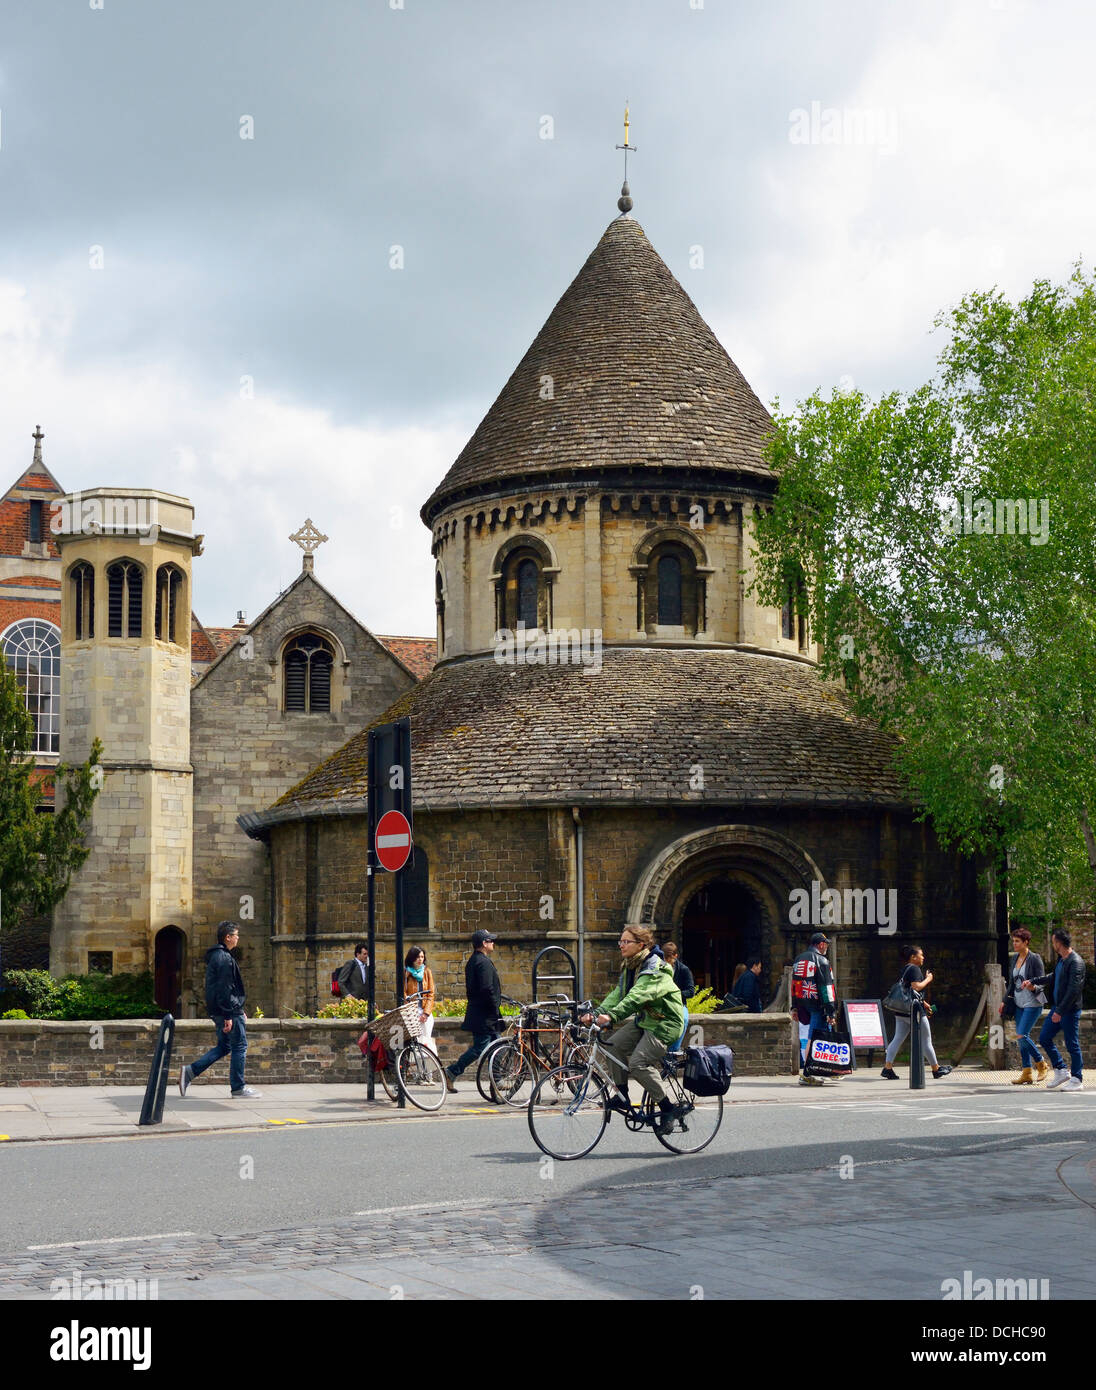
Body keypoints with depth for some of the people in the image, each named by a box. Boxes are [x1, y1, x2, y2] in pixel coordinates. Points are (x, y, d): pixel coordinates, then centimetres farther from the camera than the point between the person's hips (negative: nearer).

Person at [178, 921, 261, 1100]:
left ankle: (190, 1071, 7)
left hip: (217, 1011, 10)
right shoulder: (224, 958, -16)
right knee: (239, 1046, -1)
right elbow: (225, 989, -21)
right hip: (229, 1011, -10)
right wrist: (228, 1016, -22)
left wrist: (238, 1010, 25)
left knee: (223, 1046, 16)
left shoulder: (215, 956, 17)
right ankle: (238, 1088, 3)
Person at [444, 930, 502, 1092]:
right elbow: (487, 989, -24)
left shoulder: (472, 961, 15)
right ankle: (452, 1072, -6)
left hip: (476, 1010, 10)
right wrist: (495, 1007, -15)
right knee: (479, 1048, -7)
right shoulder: (483, 962, -17)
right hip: (485, 1015, -10)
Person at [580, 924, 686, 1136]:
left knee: (638, 1063, -21)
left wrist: (612, 1015, -49)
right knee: (613, 1046, -7)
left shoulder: (655, 969, -22)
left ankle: (668, 1108, -9)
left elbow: (636, 997, -36)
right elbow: (618, 994, -1)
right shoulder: (629, 967, 8)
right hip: (644, 1019, 9)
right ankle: (623, 1097, 4)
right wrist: (597, 1013, -17)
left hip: (665, 1023, -9)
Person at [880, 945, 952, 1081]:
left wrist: (924, 1003, 28)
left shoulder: (905, 970, 18)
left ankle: (887, 1068, -5)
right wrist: (928, 979, -8)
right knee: (926, 1041, 4)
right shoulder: (914, 969, -11)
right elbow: (916, 987, -24)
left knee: (897, 1039, 4)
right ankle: (936, 1069, 14)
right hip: (914, 1010, -9)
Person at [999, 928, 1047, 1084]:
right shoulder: (1014, 958, 11)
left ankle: (1041, 1065, 4)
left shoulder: (1035, 959, -11)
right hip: (1019, 1003, 8)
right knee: (1022, 1038, 6)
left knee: (1022, 1036, -14)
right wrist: (1005, 1001, 18)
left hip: (1032, 1003, -8)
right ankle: (1027, 1074, 10)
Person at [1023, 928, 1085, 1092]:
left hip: (1070, 1010, -9)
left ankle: (1077, 1080, 10)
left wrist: (1060, 1011, -22)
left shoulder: (1076, 962, -18)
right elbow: (1053, 977, 30)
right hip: (1057, 1007, 9)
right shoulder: (1061, 959, 11)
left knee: (1072, 1044, -1)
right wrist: (1033, 982, 32)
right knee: (1044, 1037, 10)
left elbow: (1073, 990, -23)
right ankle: (1061, 1071, 20)